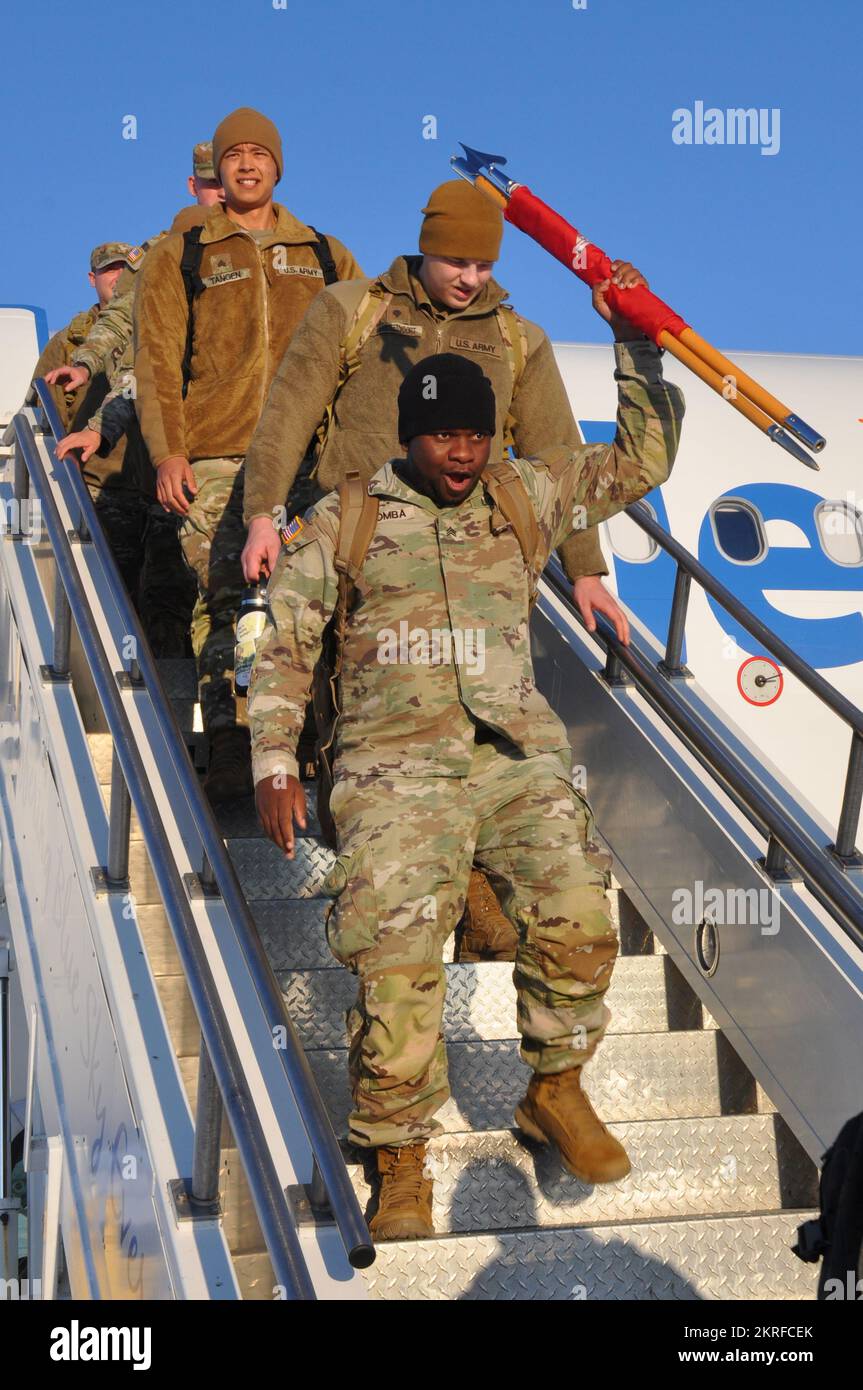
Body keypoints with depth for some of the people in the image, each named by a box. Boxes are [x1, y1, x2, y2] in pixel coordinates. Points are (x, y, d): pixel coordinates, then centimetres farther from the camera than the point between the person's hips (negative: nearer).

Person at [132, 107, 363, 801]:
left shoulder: (327, 257, 21)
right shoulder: (179, 257, 16)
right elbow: (158, 361, 9)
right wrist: (167, 452, -4)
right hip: (215, 458, -1)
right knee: (227, 598, -12)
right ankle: (232, 745, -11)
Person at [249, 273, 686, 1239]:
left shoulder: (526, 496, 17)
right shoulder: (342, 521, 11)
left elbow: (642, 459, 20)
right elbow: (283, 646, 12)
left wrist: (633, 342, 12)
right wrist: (273, 761, 1)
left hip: (517, 754, 2)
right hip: (396, 764, -2)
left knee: (577, 919, -22)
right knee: (396, 952, -21)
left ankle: (555, 1088, 4)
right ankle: (400, 1157, -5)